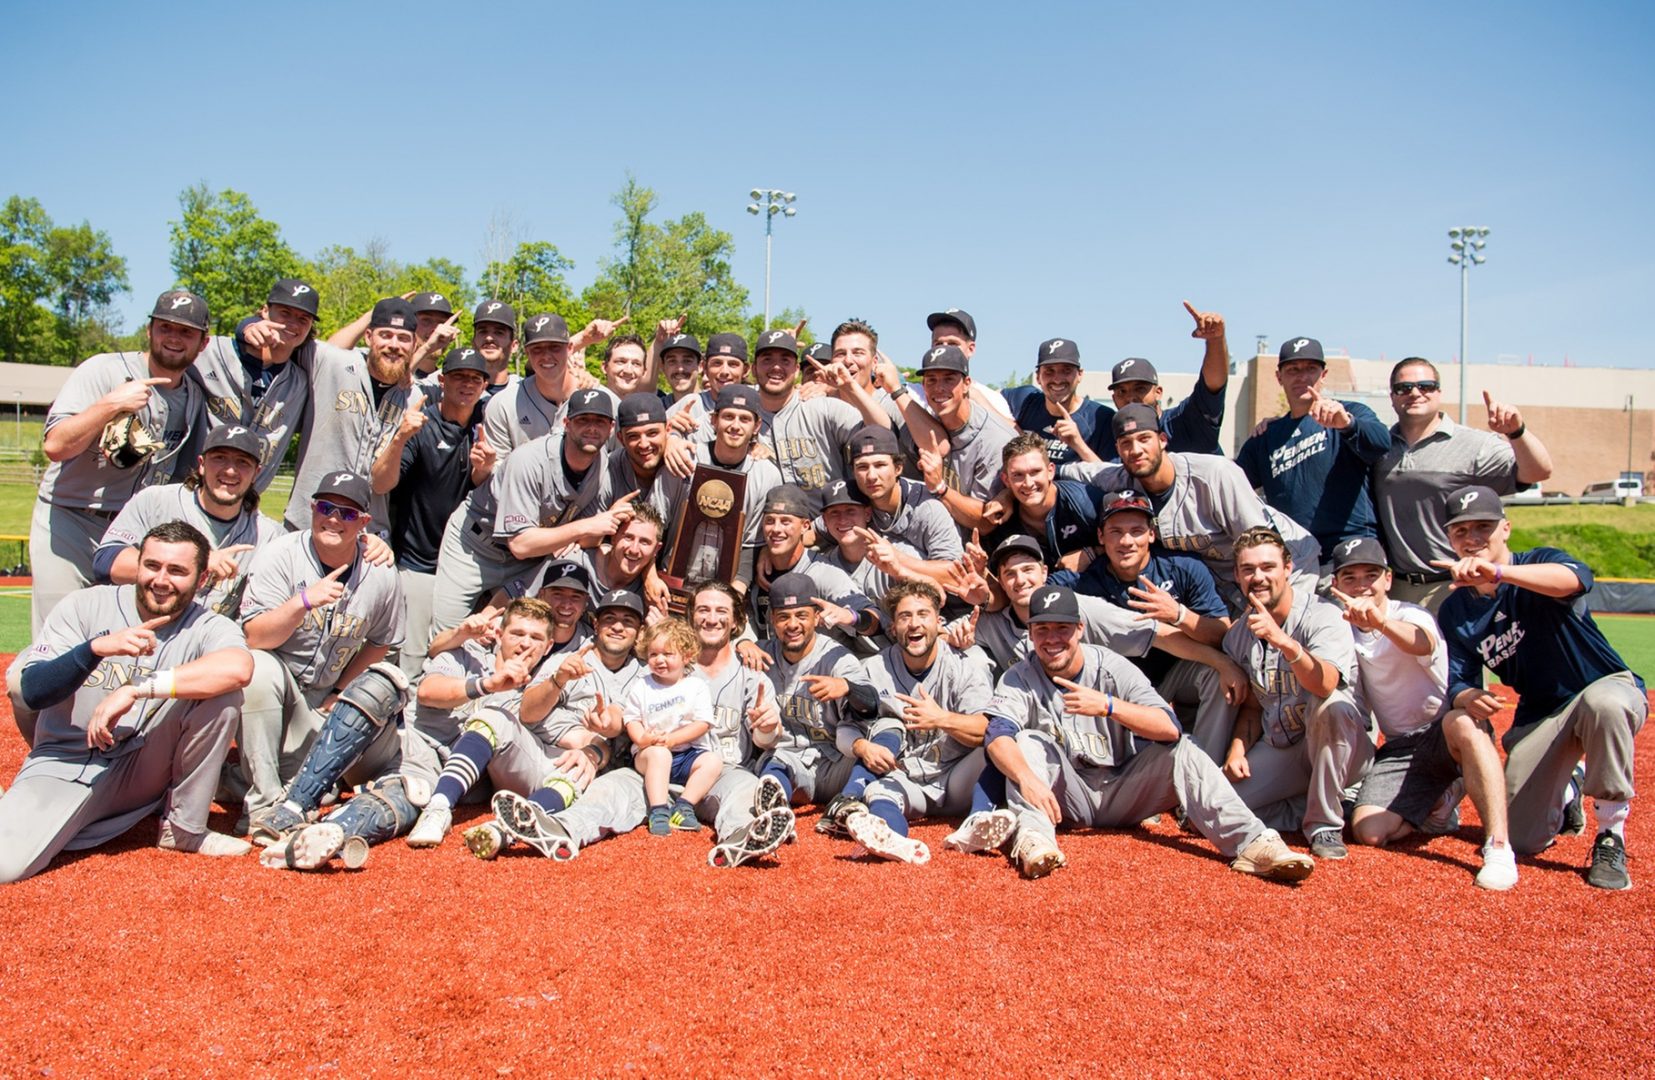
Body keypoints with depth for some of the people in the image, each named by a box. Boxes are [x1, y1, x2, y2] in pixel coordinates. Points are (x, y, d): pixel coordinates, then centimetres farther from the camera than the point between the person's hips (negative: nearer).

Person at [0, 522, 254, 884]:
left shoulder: (209, 627, -7)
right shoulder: (86, 605, -4)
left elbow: (238, 667, -32)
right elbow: (31, 691, -13)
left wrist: (137, 690, -34)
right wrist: (97, 648, -31)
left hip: (144, 770, 0)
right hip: (65, 765, 0)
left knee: (220, 694, -23)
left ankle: (185, 828, -9)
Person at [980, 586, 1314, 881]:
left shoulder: (1112, 667, -8)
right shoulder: (1019, 679, -7)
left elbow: (1170, 727, -21)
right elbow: (998, 736, -25)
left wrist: (1107, 705, -35)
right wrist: (1027, 779, -45)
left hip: (1121, 792, 0)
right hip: (1066, 797, 0)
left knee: (1179, 750, -21)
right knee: (1028, 741, -23)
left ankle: (1251, 841, -35)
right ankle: (1034, 837, -43)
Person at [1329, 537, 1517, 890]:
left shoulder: (1411, 615, -13)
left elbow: (1423, 643, -41)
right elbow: (1354, 709, 10)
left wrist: (1380, 622, -62)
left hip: (1447, 732, -4)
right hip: (1400, 748, 5)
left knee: (1462, 722, -41)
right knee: (1368, 831, -18)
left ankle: (1498, 846, -40)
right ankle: (1439, 801, 12)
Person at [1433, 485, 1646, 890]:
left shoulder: (1539, 563, -16)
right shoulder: (1455, 612, -3)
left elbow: (1575, 578, -42)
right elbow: (1458, 682, -5)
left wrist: (1496, 571, -59)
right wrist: (1466, 697, -31)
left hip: (1610, 687, -4)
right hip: (1538, 716, 4)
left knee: (1602, 703, -44)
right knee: (1522, 841, -5)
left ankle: (1610, 839, -25)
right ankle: (1567, 793, 32)